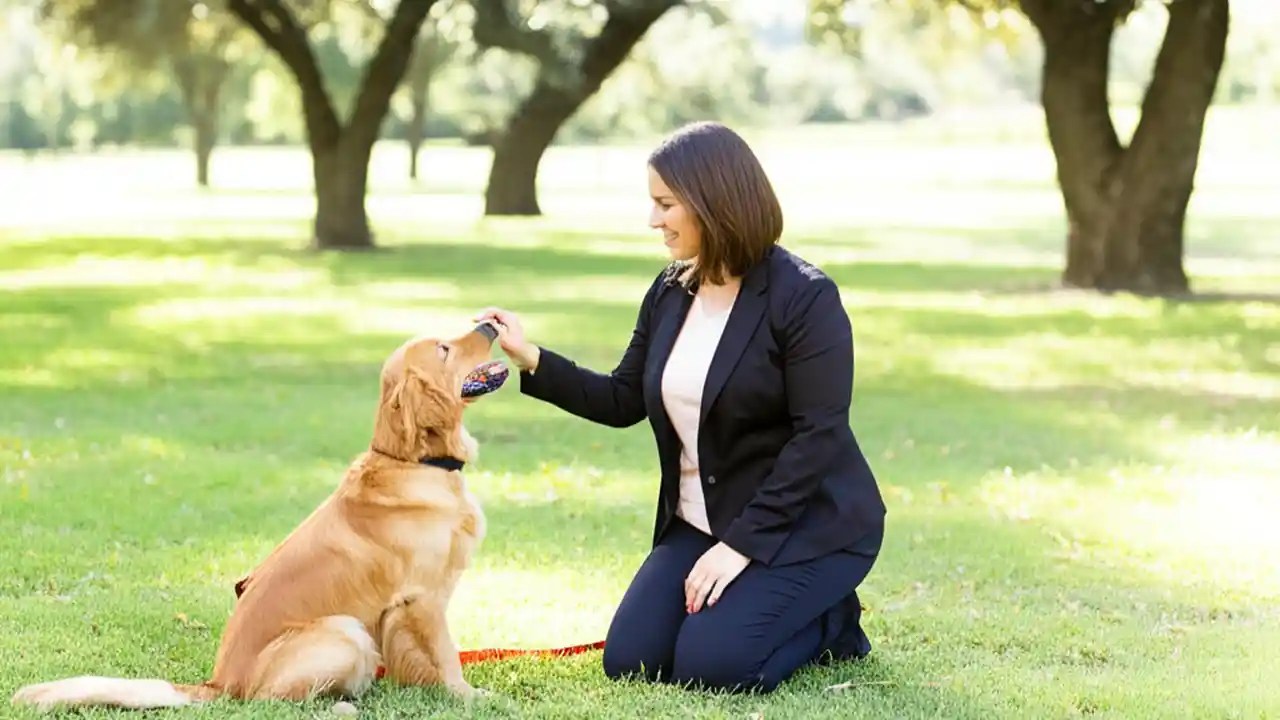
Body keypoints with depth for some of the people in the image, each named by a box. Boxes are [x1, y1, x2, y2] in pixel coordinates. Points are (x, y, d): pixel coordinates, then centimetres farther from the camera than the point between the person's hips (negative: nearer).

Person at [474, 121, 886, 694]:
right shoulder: (669, 293, 4)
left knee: (709, 665, -23)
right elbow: (623, 402, 11)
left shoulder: (804, 297, -17)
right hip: (699, 524, 7)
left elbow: (818, 435, -21)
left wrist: (743, 545, -24)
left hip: (804, 523, -7)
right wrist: (530, 359, -1)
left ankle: (830, 622, 7)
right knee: (630, 661, -4)